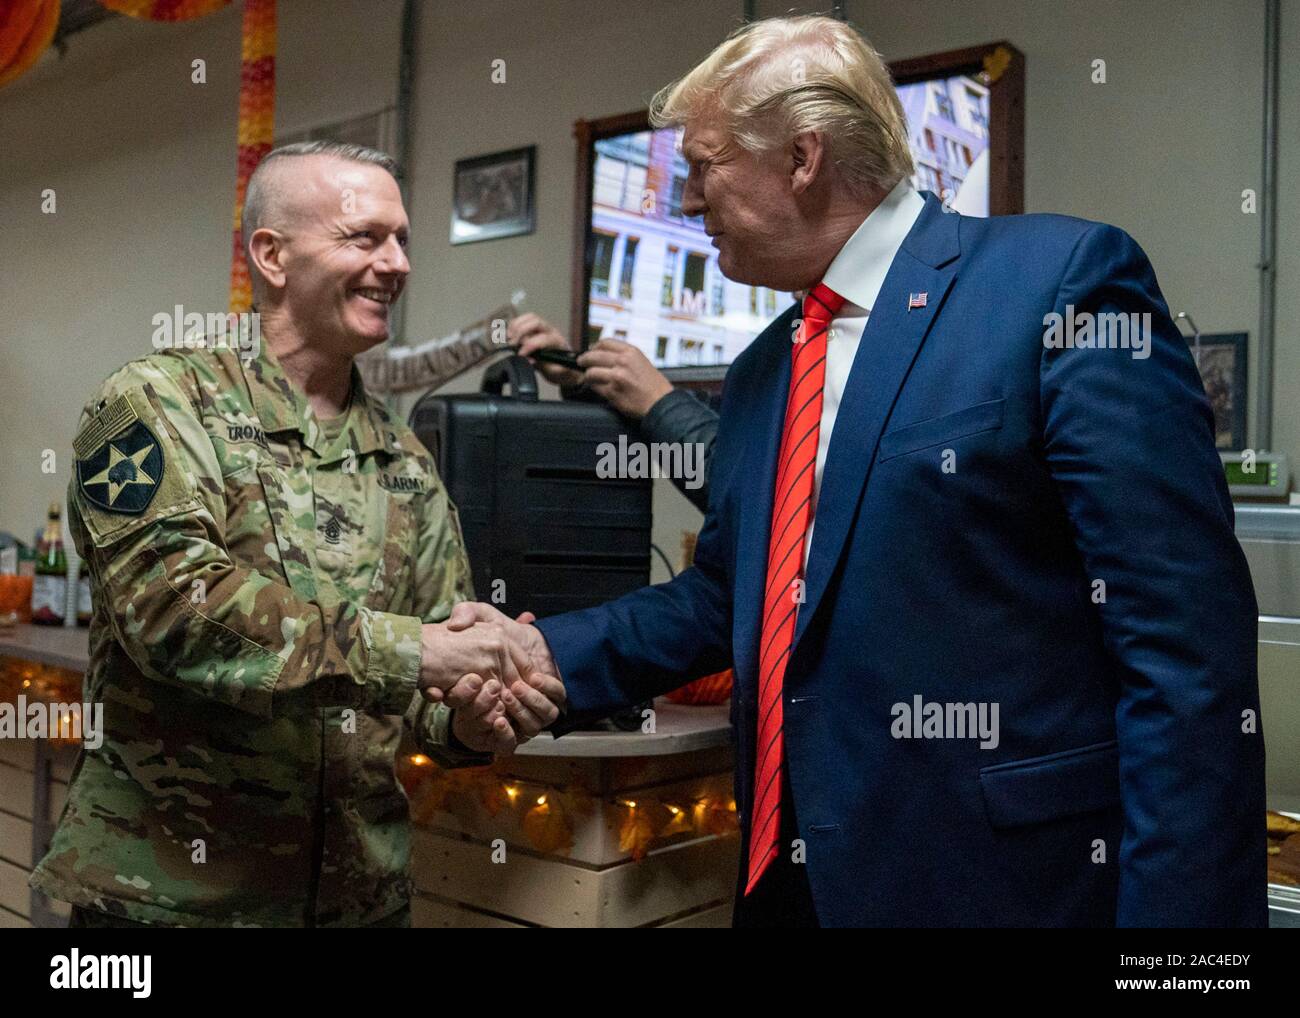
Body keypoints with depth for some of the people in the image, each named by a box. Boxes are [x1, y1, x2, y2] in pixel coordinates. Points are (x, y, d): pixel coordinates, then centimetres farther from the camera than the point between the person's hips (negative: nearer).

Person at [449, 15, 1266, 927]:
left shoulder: (1063, 278, -11)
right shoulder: (759, 372, 12)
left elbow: (1184, 642, -15)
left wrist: (1177, 903, -17)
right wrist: (547, 651, 6)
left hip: (1005, 877, -7)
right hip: (794, 873, 7)